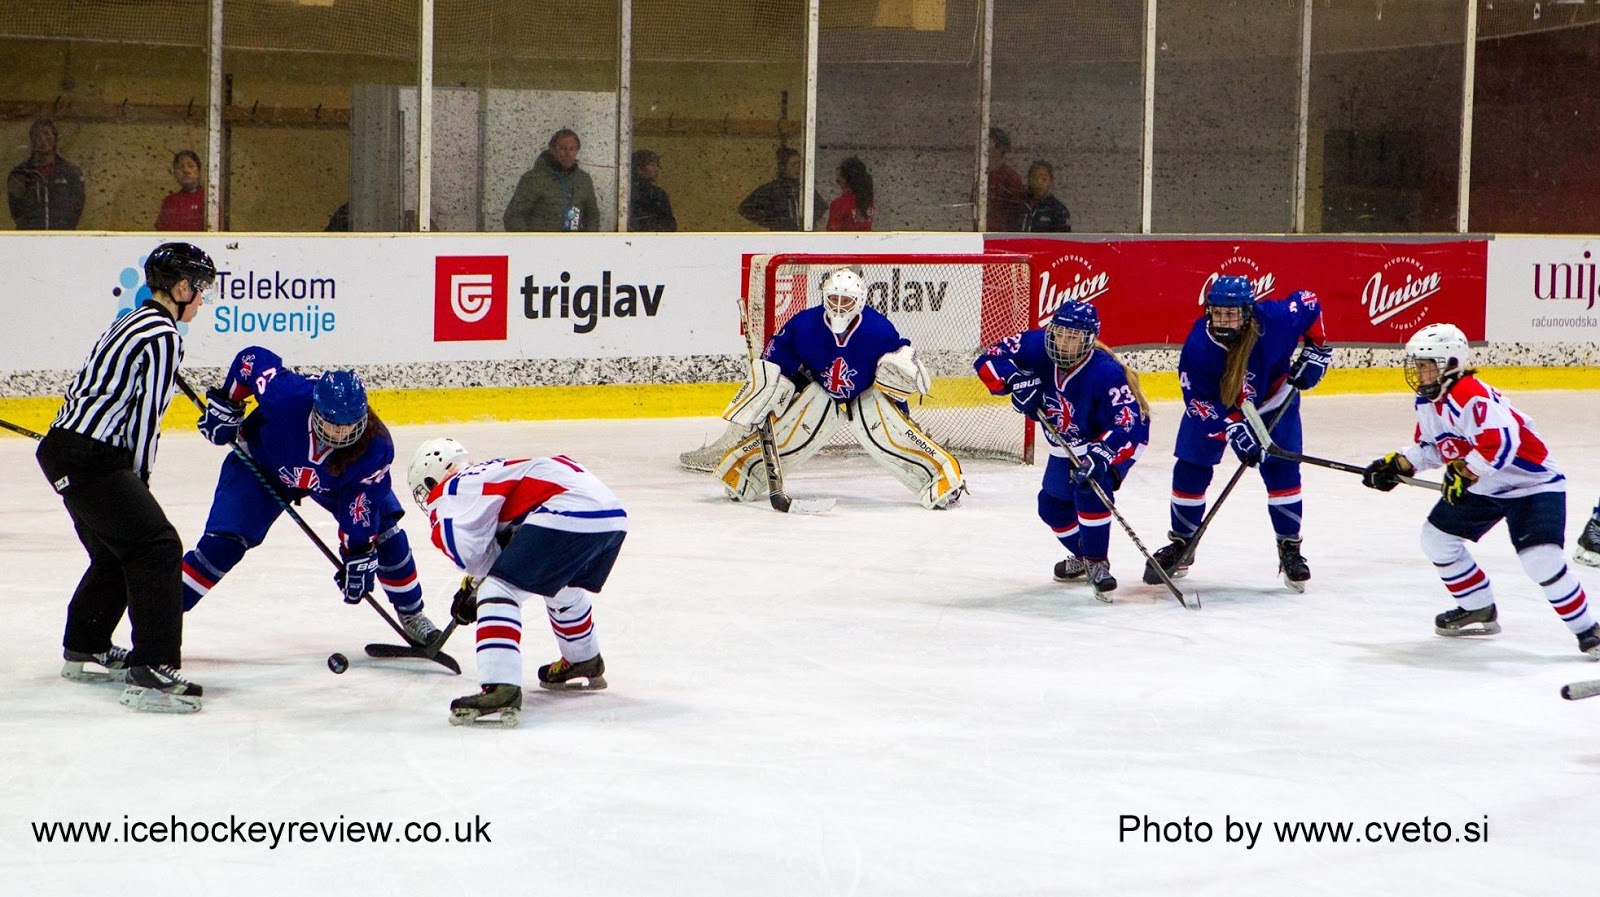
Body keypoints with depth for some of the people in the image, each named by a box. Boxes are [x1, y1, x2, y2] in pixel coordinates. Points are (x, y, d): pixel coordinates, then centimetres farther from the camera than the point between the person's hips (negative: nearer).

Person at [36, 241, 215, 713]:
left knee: (116, 553, 25)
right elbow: (146, 415, -14)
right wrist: (139, 477, -1)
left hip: (62, 448, 10)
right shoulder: (163, 336, -12)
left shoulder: (133, 321, 18)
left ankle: (84, 650, 40)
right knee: (157, 548, -12)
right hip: (91, 460, -10)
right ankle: (151, 673, -19)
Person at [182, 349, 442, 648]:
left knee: (384, 529, -6)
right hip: (262, 463, -2)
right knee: (223, 543, -14)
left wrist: (358, 557, -24)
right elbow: (252, 358, -25)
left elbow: (360, 507, -24)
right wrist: (224, 402, -19)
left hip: (334, 482, 2)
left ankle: (411, 614, 17)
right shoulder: (287, 394, -42)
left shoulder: (375, 448, -35)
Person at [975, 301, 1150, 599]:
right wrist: (1015, 379, -37)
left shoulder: (1106, 373, -36)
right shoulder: (1038, 347, -22)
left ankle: (1097, 564, -17)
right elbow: (990, 358, -19)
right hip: (1067, 445, 7)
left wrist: (1099, 455, -53)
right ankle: (1082, 556, 40)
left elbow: (1128, 427, -39)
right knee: (1053, 505, 13)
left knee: (1091, 491, -31)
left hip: (1116, 440, -7)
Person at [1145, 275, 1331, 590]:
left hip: (1272, 401, 0)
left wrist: (1315, 349, -11)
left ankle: (1290, 548, 6)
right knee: (1190, 469, -3)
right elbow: (1200, 402, -27)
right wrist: (1233, 428, -37)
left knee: (1282, 470, -8)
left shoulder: (1275, 319, -32)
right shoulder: (1198, 346, -33)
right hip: (1213, 404, 0)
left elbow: (1309, 302, -11)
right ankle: (1181, 543, 15)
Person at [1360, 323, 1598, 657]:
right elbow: (1430, 446, 16)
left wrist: (1464, 472, -36)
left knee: (1540, 558, -24)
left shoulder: (1471, 396, -29)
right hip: (1482, 488, 10)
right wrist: (1397, 464, 3)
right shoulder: (1427, 401, 3)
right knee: (1437, 538, 9)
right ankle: (1479, 610, 26)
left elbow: (1502, 441, -40)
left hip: (1532, 482, -10)